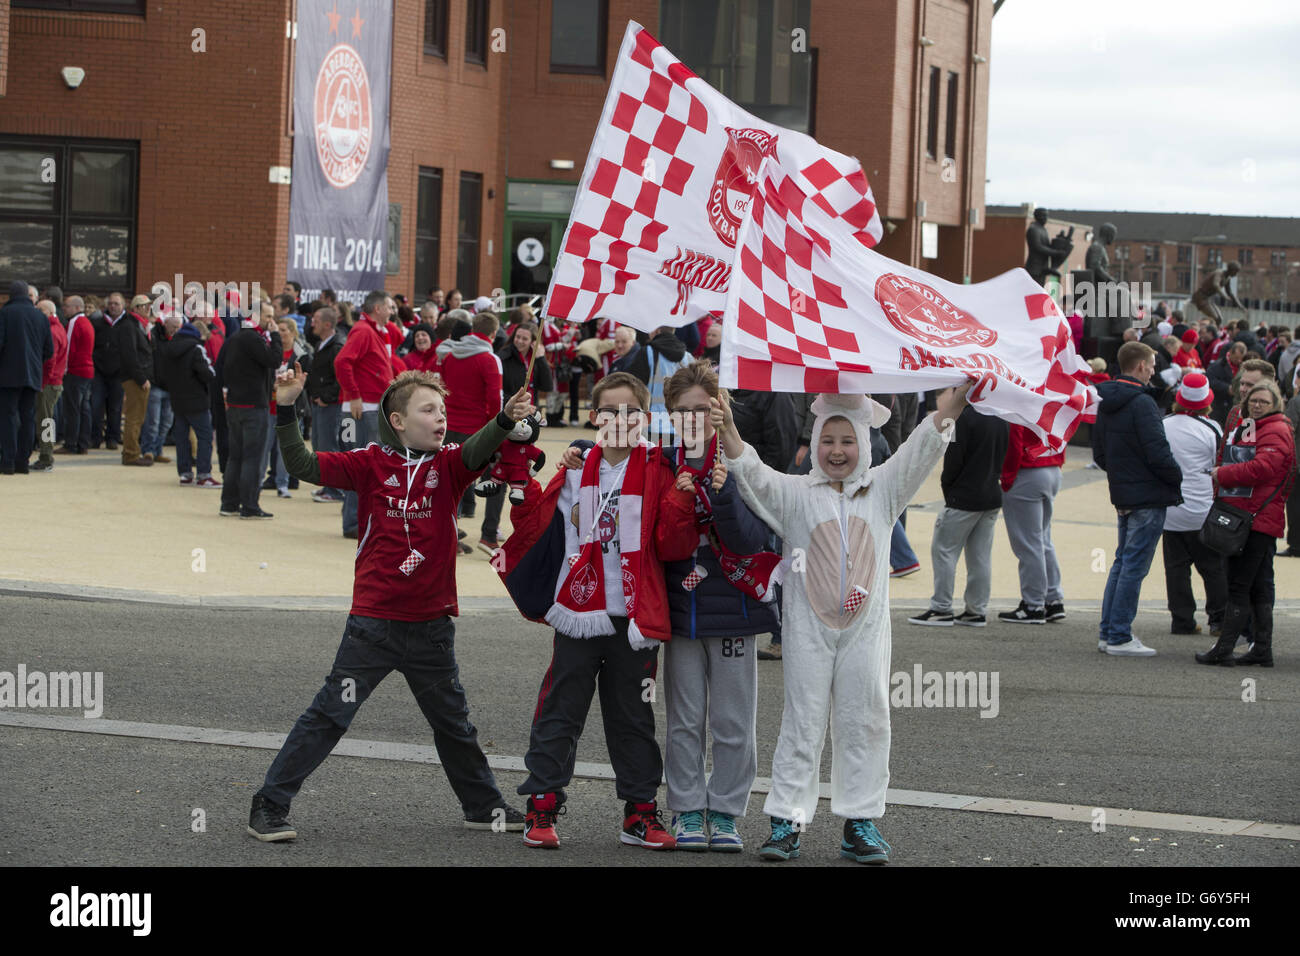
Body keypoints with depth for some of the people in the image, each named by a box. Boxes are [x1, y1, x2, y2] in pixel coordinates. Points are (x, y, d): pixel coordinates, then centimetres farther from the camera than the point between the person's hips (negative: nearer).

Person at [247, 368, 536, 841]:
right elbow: (305, 466, -9)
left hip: (431, 624, 3)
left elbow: (477, 451, -20)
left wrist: (505, 420, -40)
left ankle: (483, 805, 37)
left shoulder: (448, 464, 1)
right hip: (373, 622, -3)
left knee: (453, 722, 19)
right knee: (329, 715, -3)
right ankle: (269, 806, 5)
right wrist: (287, 411, -22)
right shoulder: (371, 464, -4)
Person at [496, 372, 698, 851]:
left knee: (633, 716, 10)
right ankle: (541, 809, 11)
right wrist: (523, 488, -6)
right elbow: (540, 526, 7)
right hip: (578, 613, 1)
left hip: (635, 616, -1)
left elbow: (673, 546, -7)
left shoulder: (658, 471, -1)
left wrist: (682, 504, -23)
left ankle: (640, 813, 19)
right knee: (560, 712, 5)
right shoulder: (576, 470, 5)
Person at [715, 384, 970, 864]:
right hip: (809, 628, -2)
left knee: (864, 724, 5)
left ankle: (861, 821, 13)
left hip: (866, 628, 2)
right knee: (802, 724, 2)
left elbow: (915, 457, -3)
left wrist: (945, 414, -19)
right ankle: (787, 819, 6)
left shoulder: (882, 490, 8)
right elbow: (755, 478, -12)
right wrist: (732, 442, -32)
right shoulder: (795, 493, 2)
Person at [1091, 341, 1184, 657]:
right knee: (1134, 565, -5)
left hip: (1122, 496, 9)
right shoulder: (1141, 403, -18)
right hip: (1148, 497, -9)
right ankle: (1119, 638, -3)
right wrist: (1180, 480, -5)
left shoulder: (1105, 403, 10)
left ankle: (1108, 632, 18)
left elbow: (1099, 454, 17)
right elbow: (1158, 454, -20)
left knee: (1122, 562, 16)